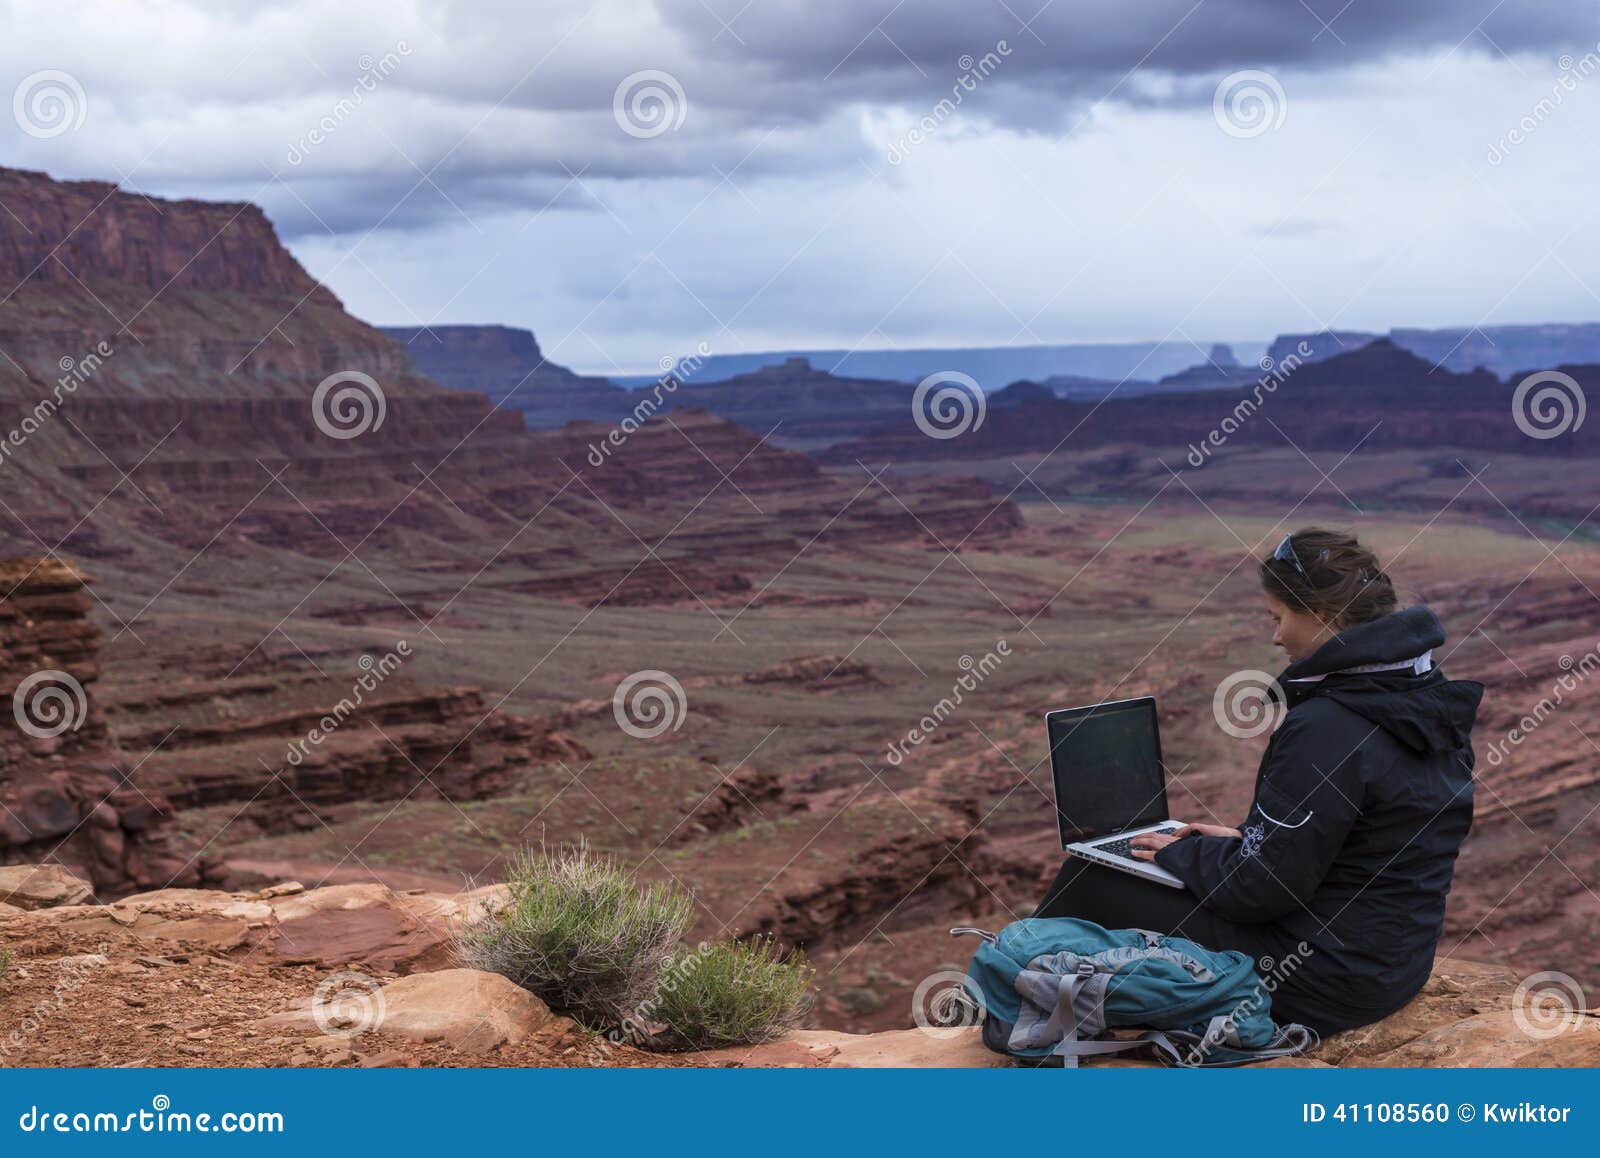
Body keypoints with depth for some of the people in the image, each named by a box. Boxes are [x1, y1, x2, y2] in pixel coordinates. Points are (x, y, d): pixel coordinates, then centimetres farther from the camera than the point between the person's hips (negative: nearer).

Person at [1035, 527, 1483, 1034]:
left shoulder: (1327, 728, -26)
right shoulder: (1428, 699, 4)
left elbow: (1260, 888, -22)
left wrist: (1183, 853, -3)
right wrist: (1241, 839, 15)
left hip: (1319, 984, -10)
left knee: (1087, 880, 5)